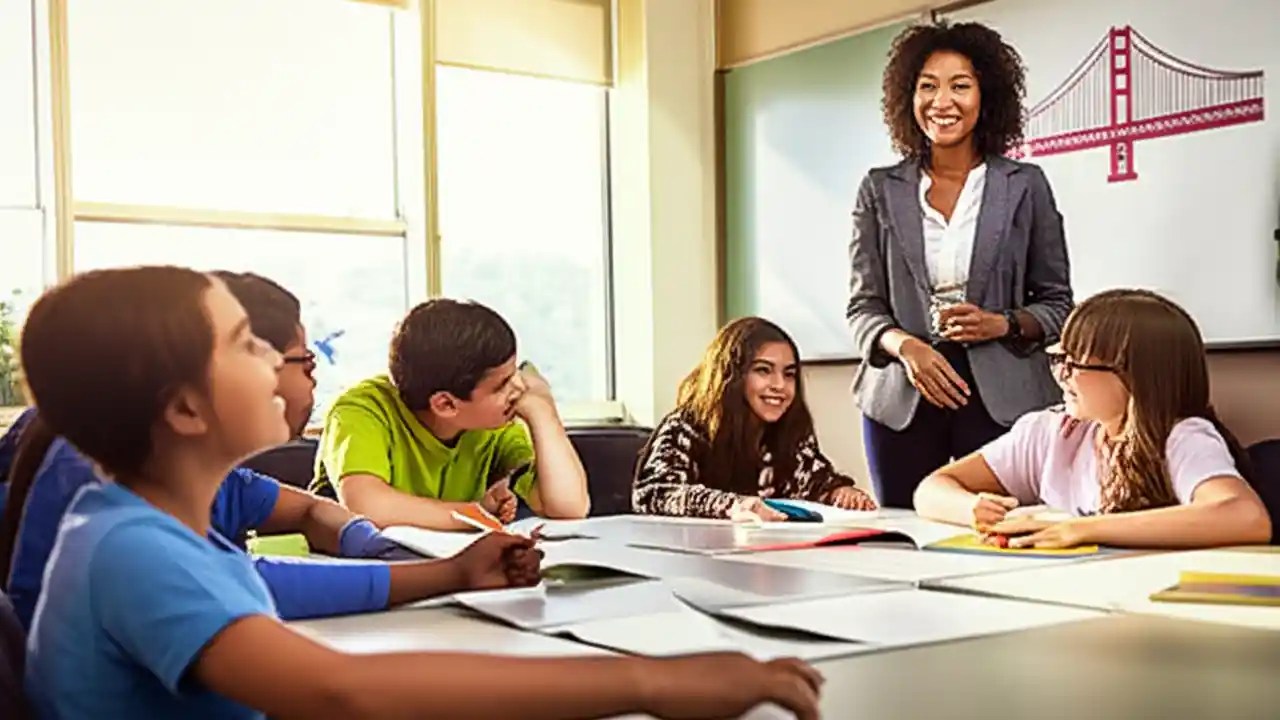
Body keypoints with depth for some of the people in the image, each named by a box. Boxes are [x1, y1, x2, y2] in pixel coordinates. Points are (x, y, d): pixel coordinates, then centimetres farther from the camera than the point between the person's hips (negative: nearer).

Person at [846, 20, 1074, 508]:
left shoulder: (1025, 185, 5)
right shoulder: (880, 190, 7)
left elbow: (1057, 303, 9)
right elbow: (862, 306, 7)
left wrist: (1003, 325, -11)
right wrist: (906, 346, -13)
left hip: (1000, 398, -1)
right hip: (902, 398, 1)